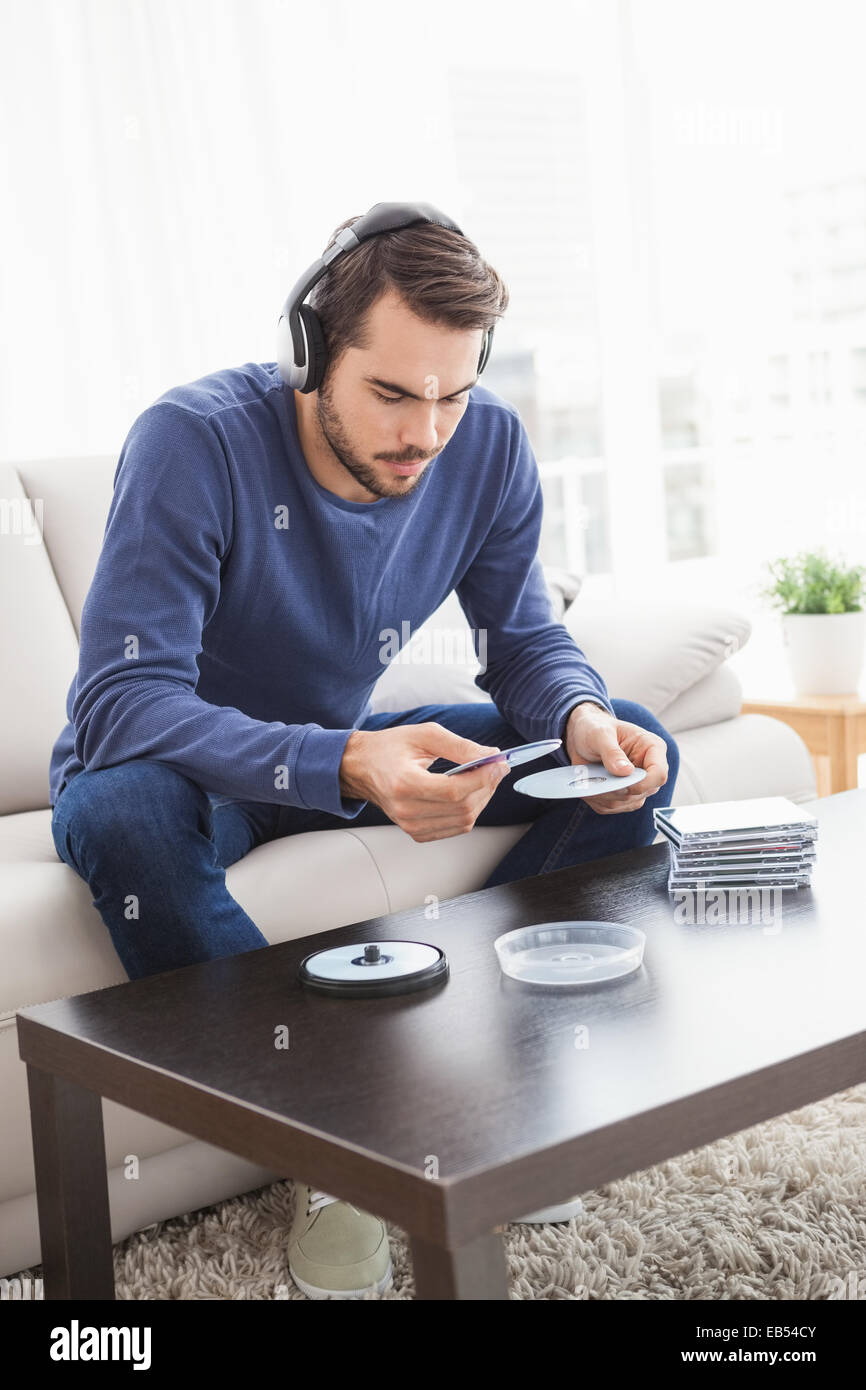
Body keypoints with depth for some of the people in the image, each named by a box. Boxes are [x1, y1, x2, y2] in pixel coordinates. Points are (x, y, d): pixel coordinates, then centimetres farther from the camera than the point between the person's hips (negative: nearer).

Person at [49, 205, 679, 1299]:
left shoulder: (488, 449, -13)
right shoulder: (194, 441, -29)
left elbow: (525, 640, -4)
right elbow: (121, 703, -36)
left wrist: (581, 719, -29)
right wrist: (347, 766, -51)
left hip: (349, 749, 5)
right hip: (192, 768, -4)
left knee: (633, 750, -10)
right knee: (119, 808, -41)